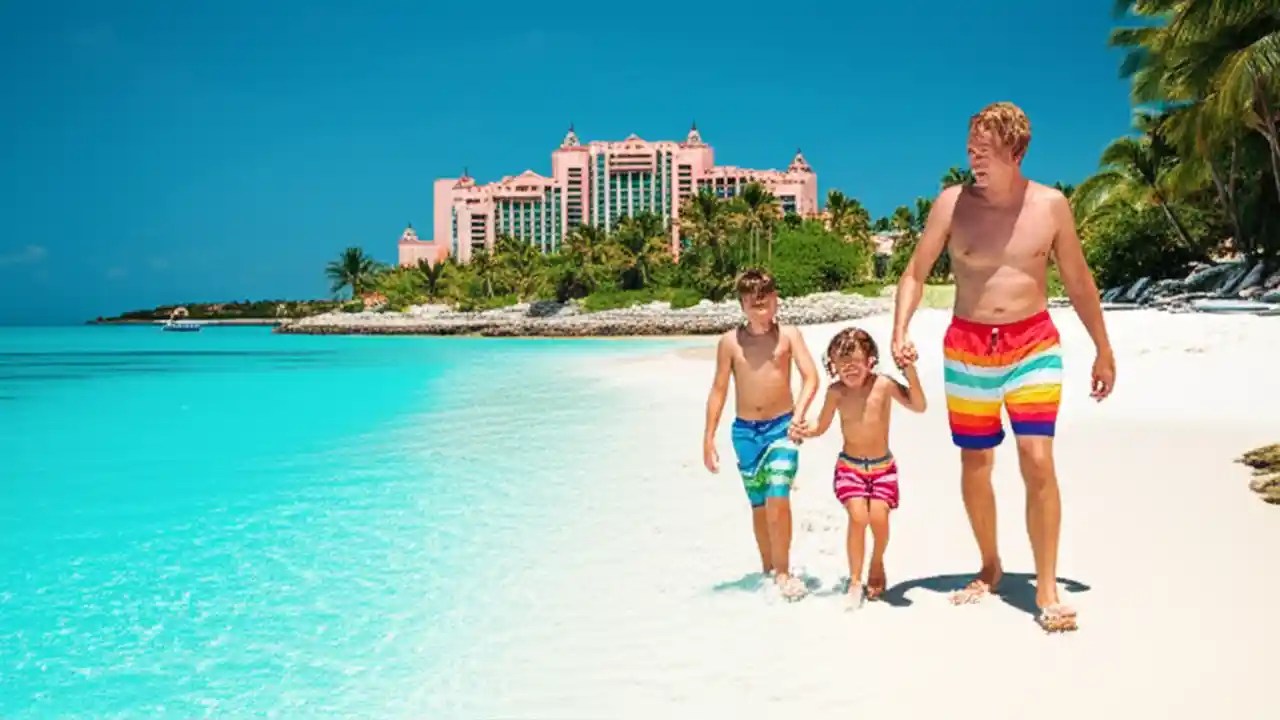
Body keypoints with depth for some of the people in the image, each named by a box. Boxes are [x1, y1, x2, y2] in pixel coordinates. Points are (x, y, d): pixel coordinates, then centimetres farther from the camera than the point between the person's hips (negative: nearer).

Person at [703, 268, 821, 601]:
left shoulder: (788, 335, -2)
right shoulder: (730, 342, 0)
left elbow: (811, 377, -9)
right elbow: (719, 390, 4)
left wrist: (799, 413, -26)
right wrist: (709, 437, 2)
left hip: (782, 426, -2)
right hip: (745, 430, 2)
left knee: (778, 499, -15)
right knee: (759, 505, 11)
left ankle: (782, 572, -2)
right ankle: (768, 570, 26)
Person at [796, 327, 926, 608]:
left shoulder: (884, 384, -14)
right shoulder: (836, 391, -9)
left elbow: (919, 407, -22)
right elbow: (822, 426, 2)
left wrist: (910, 371, -31)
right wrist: (805, 432, -19)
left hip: (882, 466, 0)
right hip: (849, 466, 0)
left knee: (878, 516, -17)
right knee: (858, 516, -19)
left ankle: (877, 563, 17)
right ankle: (855, 580, -1)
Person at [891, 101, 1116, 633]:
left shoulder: (1050, 206, -4)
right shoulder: (952, 203, -5)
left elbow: (1078, 282, 7)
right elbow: (915, 273, 1)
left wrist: (1103, 351, 11)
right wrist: (900, 330, -16)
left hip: (1033, 345, -1)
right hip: (967, 349, 1)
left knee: (1038, 461, -12)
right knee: (974, 466, 11)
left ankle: (1047, 591, -1)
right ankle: (990, 568, 32)